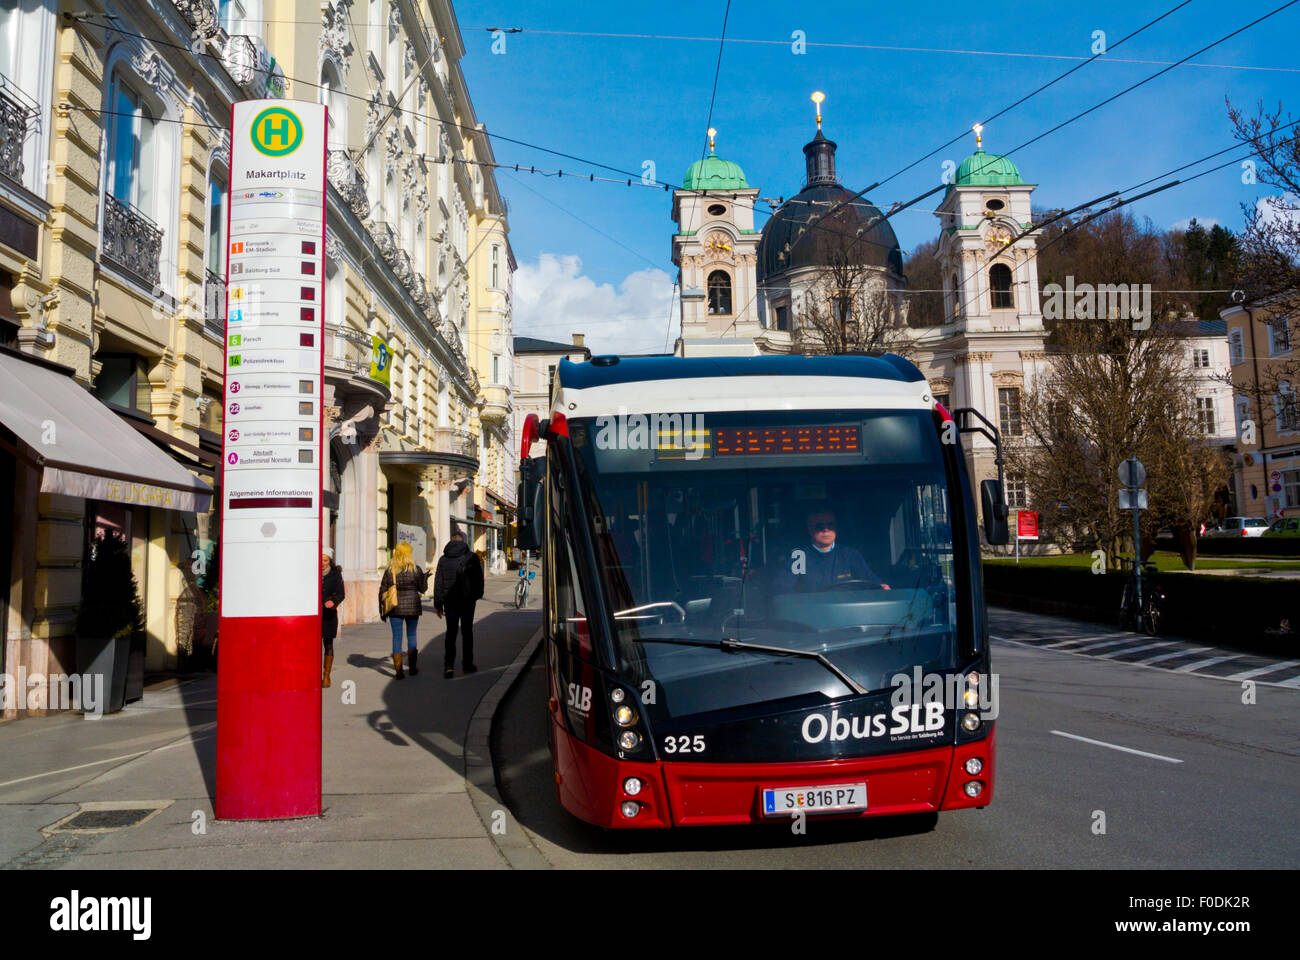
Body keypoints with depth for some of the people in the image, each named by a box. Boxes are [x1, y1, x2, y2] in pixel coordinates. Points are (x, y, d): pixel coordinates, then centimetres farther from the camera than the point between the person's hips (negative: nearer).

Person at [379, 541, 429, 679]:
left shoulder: (390, 570, 0)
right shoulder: (415, 569, -5)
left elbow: (382, 591, 2)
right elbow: (422, 589, 1)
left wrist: (382, 611, 9)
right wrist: (425, 577, 18)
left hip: (394, 608, 1)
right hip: (412, 606, 0)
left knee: (397, 637, 4)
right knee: (411, 635, 13)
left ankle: (399, 671, 2)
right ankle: (412, 668, 20)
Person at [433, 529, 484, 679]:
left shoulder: (443, 559, 2)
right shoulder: (472, 557, -5)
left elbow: (438, 582, 2)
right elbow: (479, 578, -2)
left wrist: (437, 603, 6)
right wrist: (478, 594, 13)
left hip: (450, 600, 1)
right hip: (468, 599, -1)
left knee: (451, 632, 6)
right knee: (467, 631, 9)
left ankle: (449, 665, -5)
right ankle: (467, 664, 14)